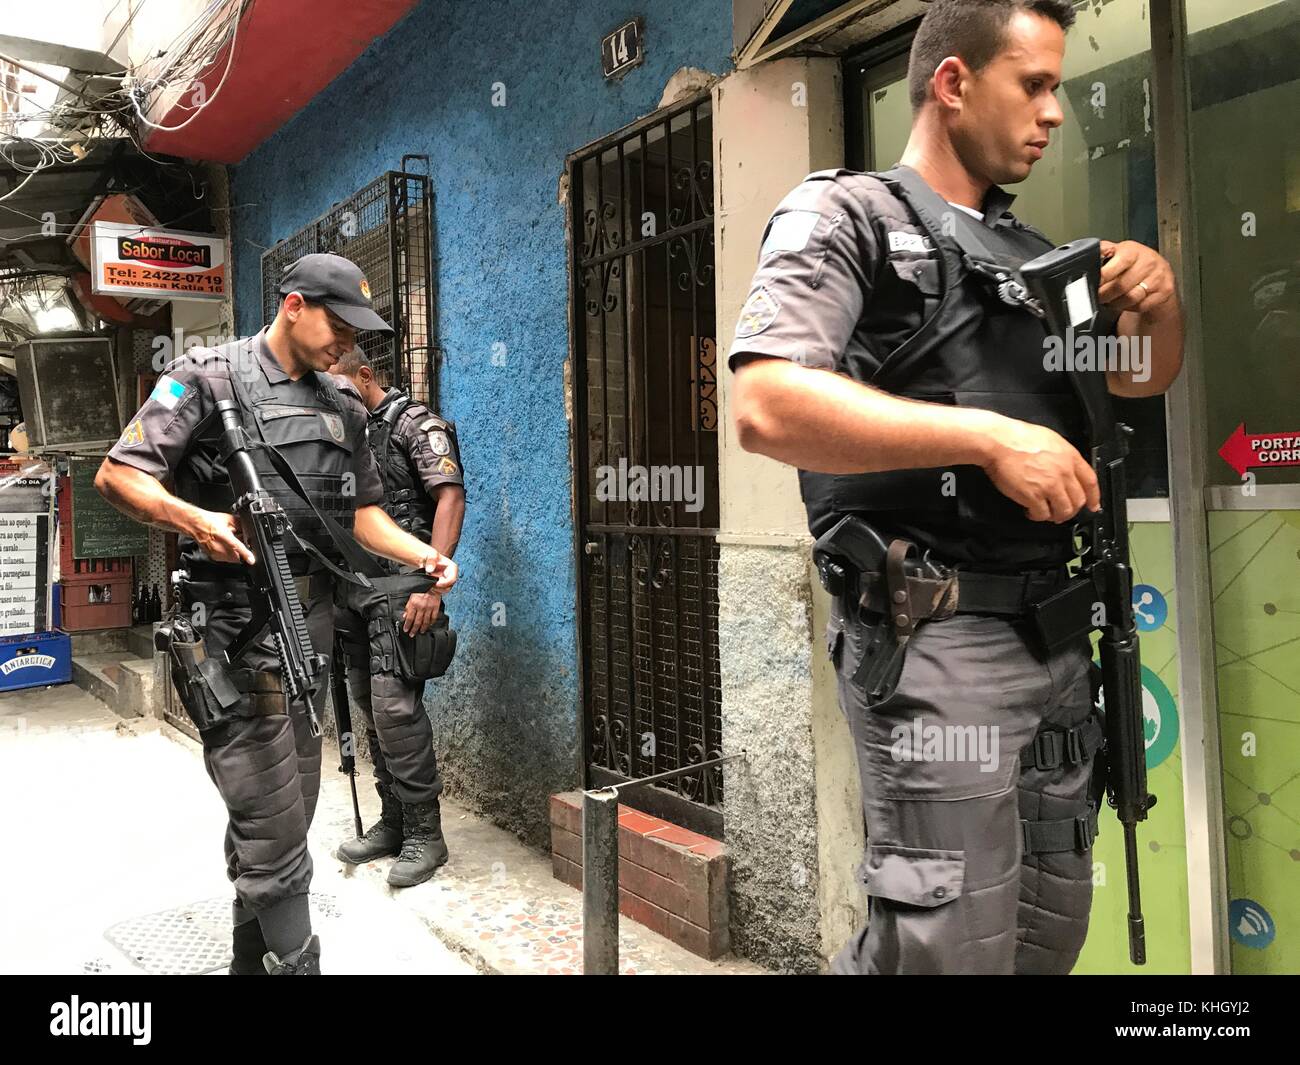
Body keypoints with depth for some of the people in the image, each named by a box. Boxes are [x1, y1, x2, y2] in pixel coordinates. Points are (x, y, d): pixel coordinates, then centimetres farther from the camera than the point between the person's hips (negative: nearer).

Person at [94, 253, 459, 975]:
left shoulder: (341, 409, 15)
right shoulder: (210, 376, -4)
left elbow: (365, 513, 18)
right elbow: (118, 475, -8)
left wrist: (425, 556, 0)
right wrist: (191, 518, -27)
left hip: (311, 626, 7)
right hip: (235, 624, -7)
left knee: (287, 816, 17)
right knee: (273, 828, -6)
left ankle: (256, 960, 33)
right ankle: (293, 962, 6)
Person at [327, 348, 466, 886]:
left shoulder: (414, 423, -4)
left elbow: (451, 498, -16)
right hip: (352, 589, 8)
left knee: (395, 707, -12)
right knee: (373, 711, 11)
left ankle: (424, 834, 0)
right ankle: (392, 822, 23)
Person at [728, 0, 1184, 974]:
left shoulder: (1031, 253, 19)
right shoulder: (845, 215, -4)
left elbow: (1140, 378, 27)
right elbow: (766, 407, -20)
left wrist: (1160, 299, 5)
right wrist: (990, 436, -22)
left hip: (1055, 632, 8)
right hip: (934, 636, -8)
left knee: (1053, 928, 17)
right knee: (952, 946, -5)